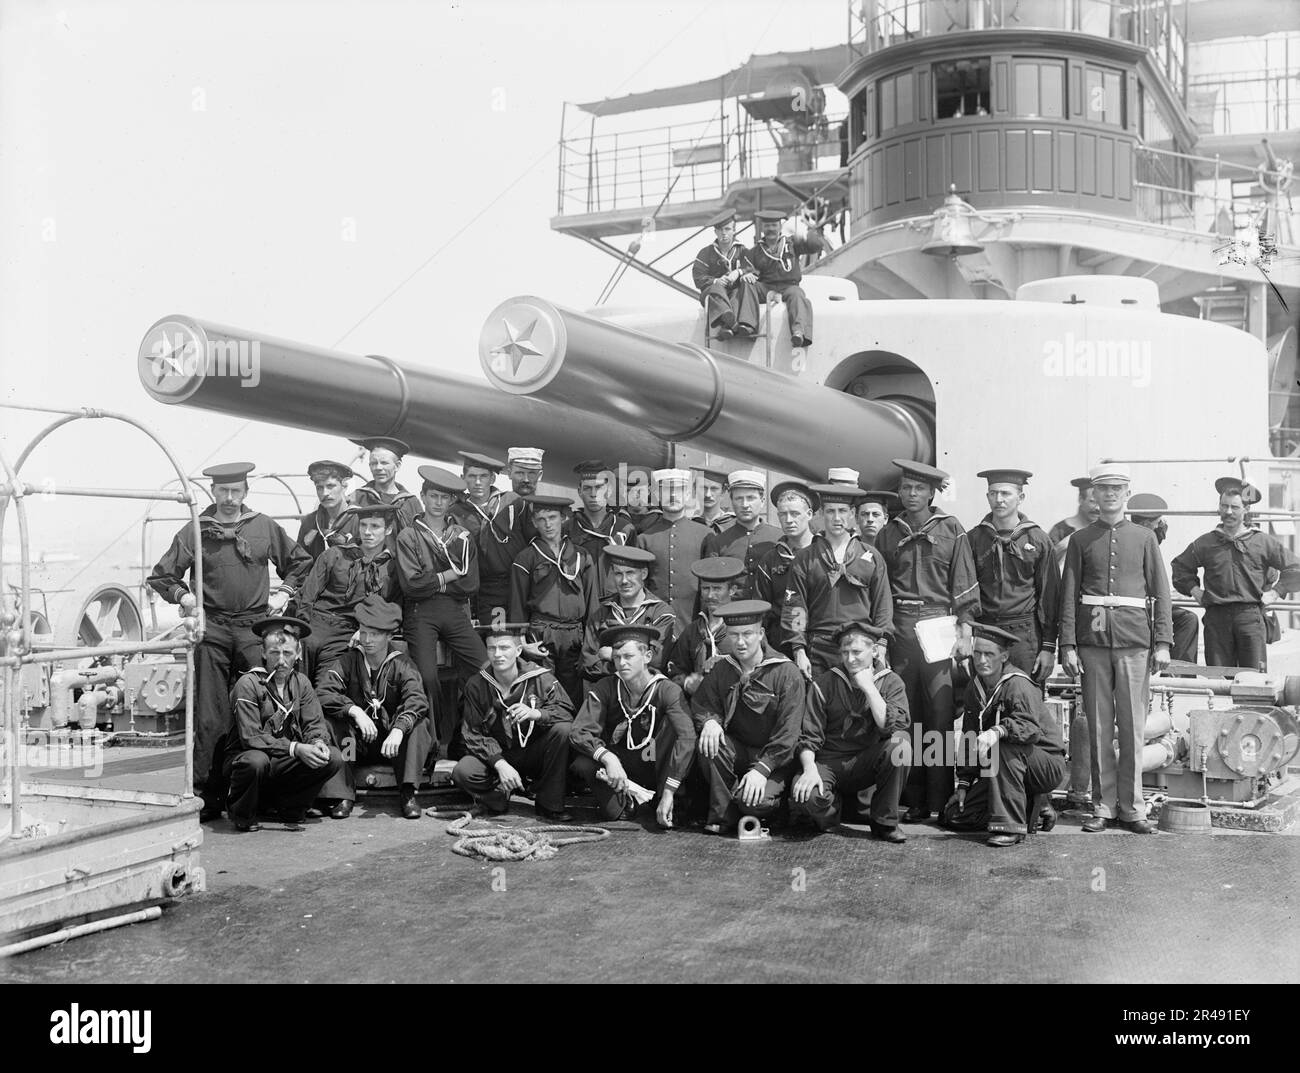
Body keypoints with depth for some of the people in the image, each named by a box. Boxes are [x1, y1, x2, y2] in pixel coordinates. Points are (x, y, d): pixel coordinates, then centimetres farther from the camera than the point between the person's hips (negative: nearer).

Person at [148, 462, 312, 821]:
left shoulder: (264, 527, 10)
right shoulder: (195, 532, 6)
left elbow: (300, 562, 22)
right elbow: (161, 576, 14)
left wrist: (284, 593, 11)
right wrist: (184, 596, 0)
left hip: (255, 626, 1)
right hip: (211, 629, -1)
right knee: (210, 717, -2)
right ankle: (207, 795, 3)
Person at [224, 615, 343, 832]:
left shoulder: (301, 682, 4)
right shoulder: (248, 684, -16)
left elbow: (315, 724, 1)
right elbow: (251, 737, -22)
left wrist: (318, 743, -24)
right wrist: (295, 748, -30)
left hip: (283, 764, 5)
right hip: (244, 755, -5)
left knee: (333, 759, -15)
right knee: (255, 761, -39)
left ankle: (290, 806, 7)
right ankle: (243, 814, -7)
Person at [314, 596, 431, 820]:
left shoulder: (402, 665, -5)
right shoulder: (348, 660, -2)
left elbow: (416, 701, -23)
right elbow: (322, 692, -18)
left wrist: (398, 730, -42)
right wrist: (355, 711, -34)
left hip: (391, 741, -1)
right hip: (356, 742, 1)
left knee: (419, 723, -27)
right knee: (329, 721, -26)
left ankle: (408, 794, -25)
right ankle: (341, 795, -25)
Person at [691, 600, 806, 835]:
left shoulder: (786, 674, -14)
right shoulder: (721, 670, 2)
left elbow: (788, 732, -17)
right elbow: (701, 704, 5)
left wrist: (762, 769, -25)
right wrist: (710, 720, -20)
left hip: (773, 757, -5)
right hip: (736, 750, 5)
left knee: (752, 801, -30)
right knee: (709, 743, -27)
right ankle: (723, 815, -11)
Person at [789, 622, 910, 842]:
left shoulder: (891, 682, 1)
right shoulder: (824, 683, -2)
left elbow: (893, 728, -17)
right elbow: (808, 735, -5)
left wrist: (868, 687, -18)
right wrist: (810, 769, -22)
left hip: (866, 764, 1)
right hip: (828, 762, -1)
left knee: (900, 743, -29)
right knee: (806, 795, -34)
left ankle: (884, 821, -12)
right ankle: (832, 806, 7)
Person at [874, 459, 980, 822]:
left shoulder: (951, 530, 6)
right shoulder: (889, 533, 13)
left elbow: (965, 586, 4)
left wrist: (964, 632, -3)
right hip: (899, 631, 2)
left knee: (940, 714, -4)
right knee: (904, 716, 2)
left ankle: (940, 800, 2)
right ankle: (911, 801, 7)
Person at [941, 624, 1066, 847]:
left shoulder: (1018, 684, -19)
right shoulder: (974, 687, 4)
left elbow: (1031, 728, -35)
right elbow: (970, 738, 10)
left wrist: (998, 731, -53)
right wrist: (964, 783, 5)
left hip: (1048, 766, -7)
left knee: (1004, 746, -38)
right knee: (955, 815, -3)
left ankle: (1011, 825, -30)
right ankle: (1030, 808, 11)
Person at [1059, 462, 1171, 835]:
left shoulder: (1144, 538, 10)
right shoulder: (1081, 540, 9)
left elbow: (1161, 592, 8)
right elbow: (1068, 595, 5)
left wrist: (1162, 642, 0)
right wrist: (1067, 645, -2)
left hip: (1134, 640, 0)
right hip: (1092, 640, 0)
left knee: (1133, 726, 0)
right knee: (1098, 726, 3)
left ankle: (1132, 807, 8)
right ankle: (1103, 806, 11)